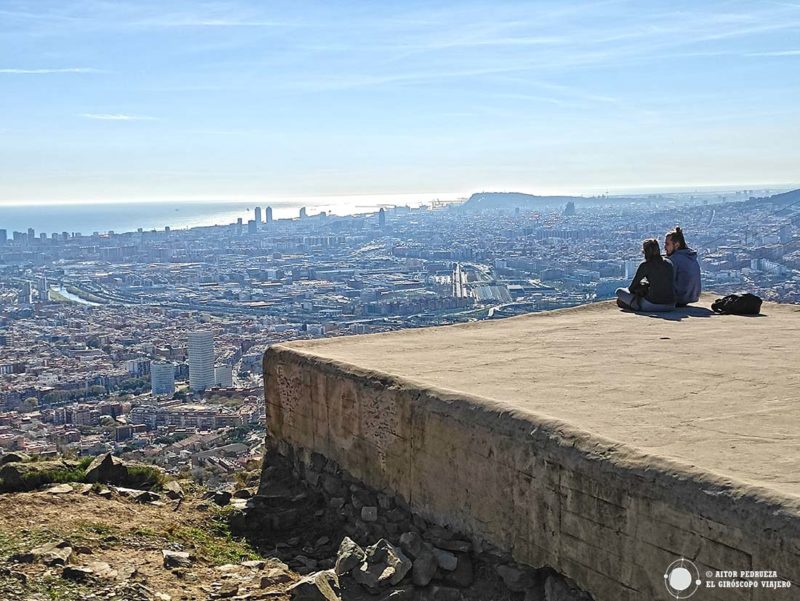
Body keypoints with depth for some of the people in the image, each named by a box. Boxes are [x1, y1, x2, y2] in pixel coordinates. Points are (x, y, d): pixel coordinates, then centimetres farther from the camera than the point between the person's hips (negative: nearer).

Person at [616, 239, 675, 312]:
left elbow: (632, 287, 1)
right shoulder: (668, 263, 10)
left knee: (619, 291, 8)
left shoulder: (645, 265, -5)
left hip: (652, 305, -6)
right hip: (670, 306, 6)